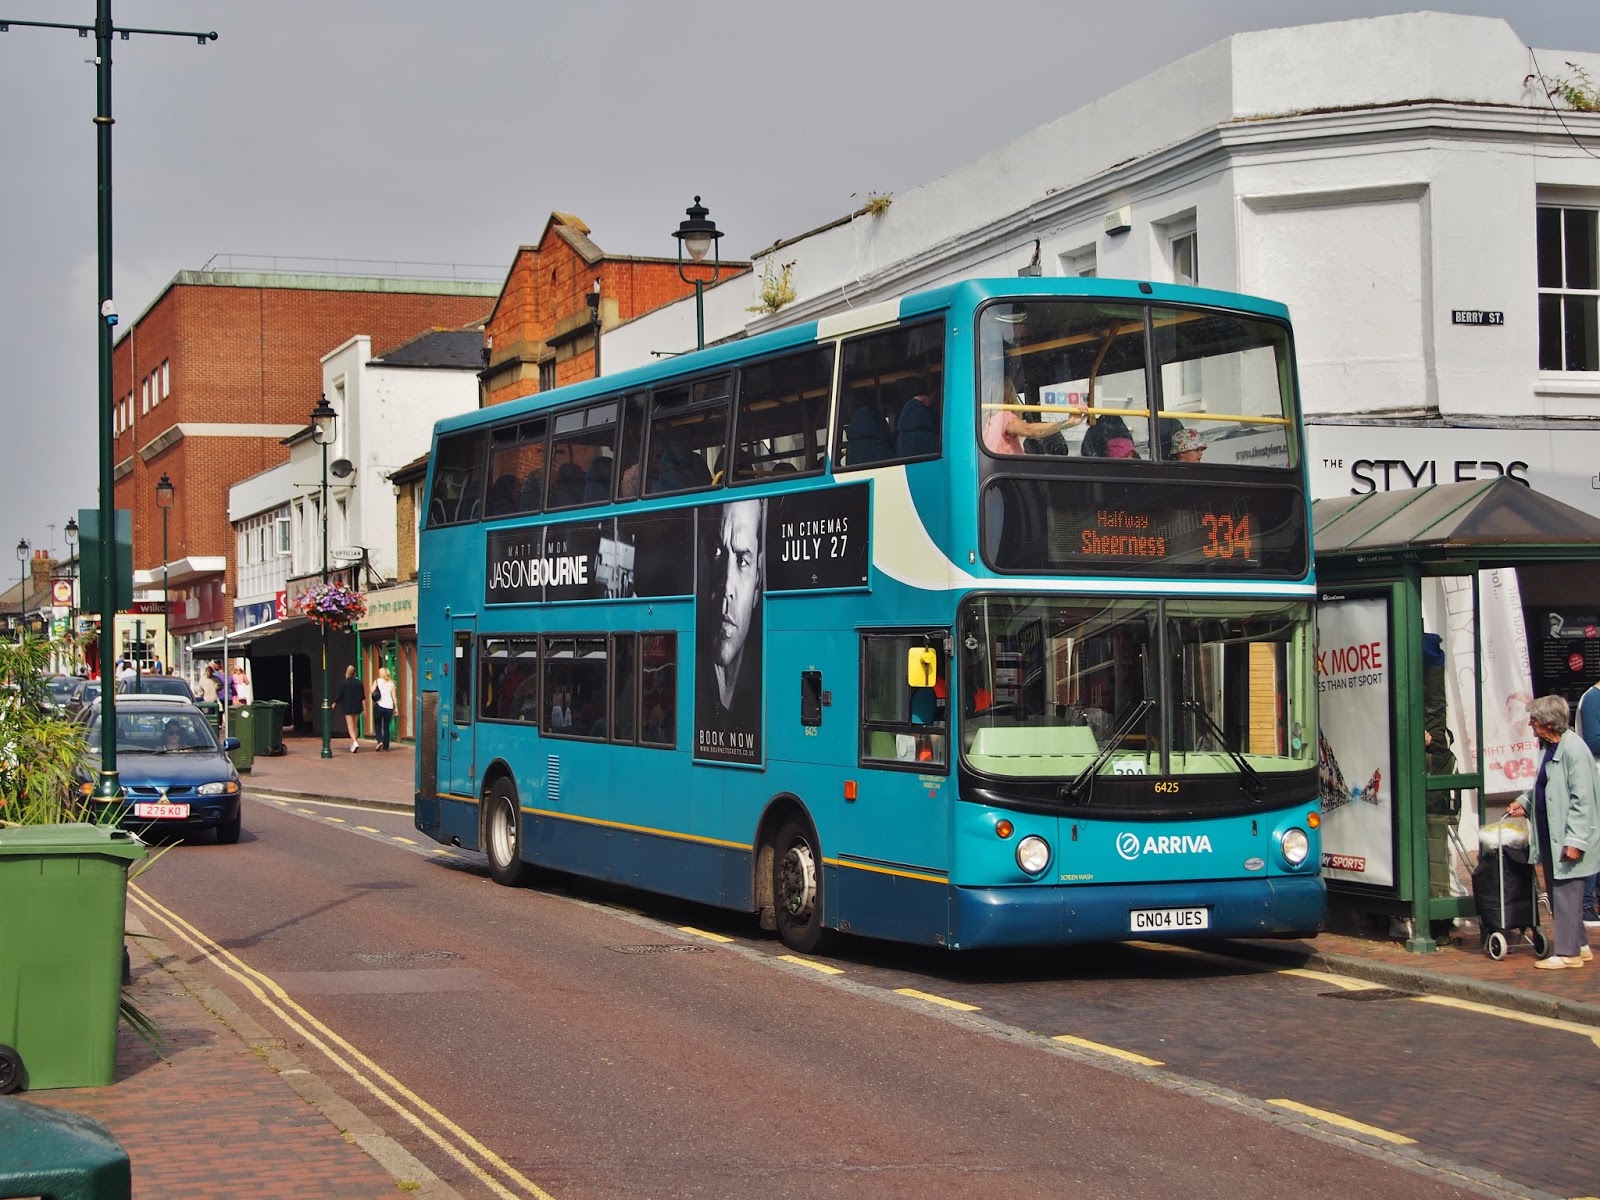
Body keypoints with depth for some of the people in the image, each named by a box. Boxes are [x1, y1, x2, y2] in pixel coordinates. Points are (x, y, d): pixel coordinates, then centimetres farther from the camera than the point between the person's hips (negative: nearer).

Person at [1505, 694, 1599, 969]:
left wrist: (1575, 840, -23)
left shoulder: (1574, 749, -19)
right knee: (1557, 892, 15)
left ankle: (1568, 953, 3)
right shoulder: (1549, 747, 10)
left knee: (1566, 893, -4)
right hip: (1550, 836, 10)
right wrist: (1524, 802, 10)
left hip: (1567, 839, -10)